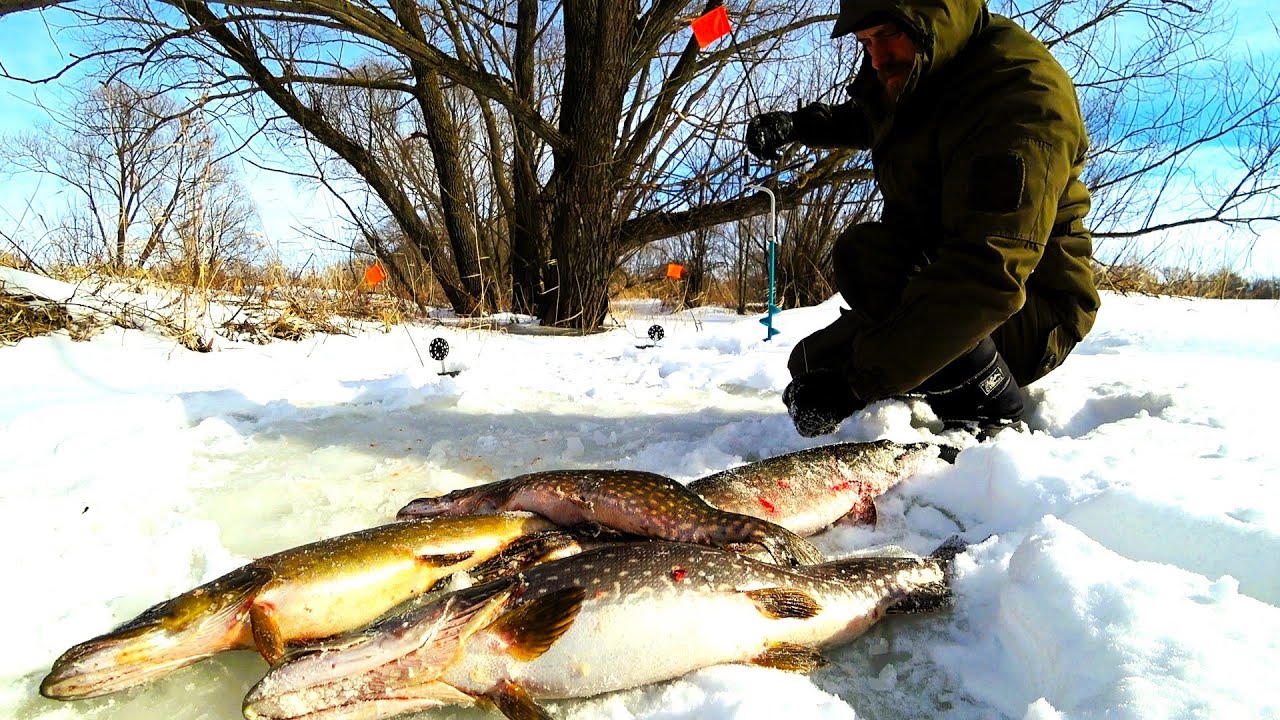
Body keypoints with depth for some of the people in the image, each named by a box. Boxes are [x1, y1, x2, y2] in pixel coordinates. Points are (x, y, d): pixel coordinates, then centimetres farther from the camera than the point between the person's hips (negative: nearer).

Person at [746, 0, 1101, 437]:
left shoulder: (1022, 93, -26)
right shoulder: (909, 74, 2)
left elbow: (988, 275, -37)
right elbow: (864, 119, 29)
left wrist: (859, 380, -41)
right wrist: (795, 124, 7)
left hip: (1035, 317, -9)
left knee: (865, 256, -32)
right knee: (811, 364, 13)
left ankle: (994, 415, -18)